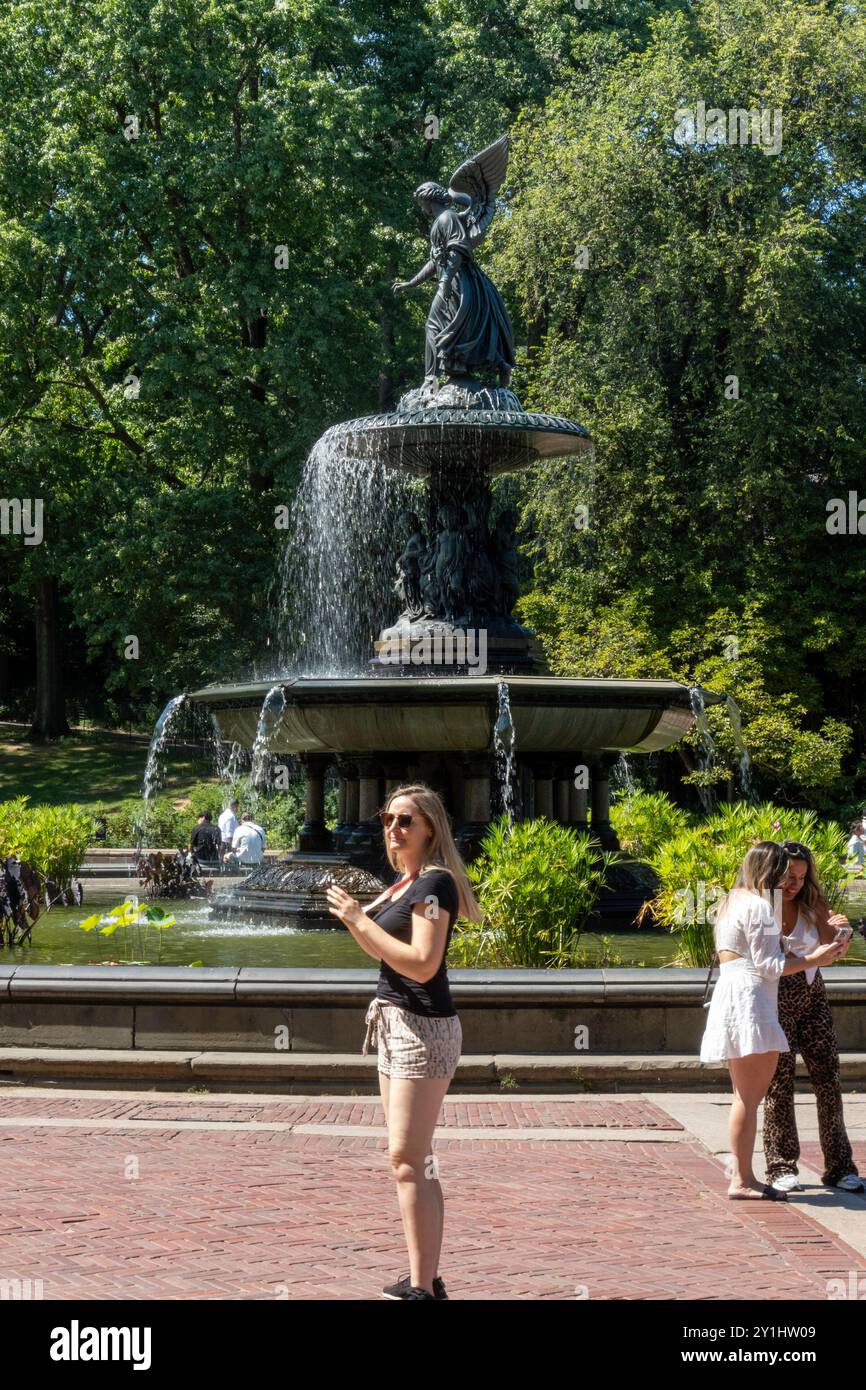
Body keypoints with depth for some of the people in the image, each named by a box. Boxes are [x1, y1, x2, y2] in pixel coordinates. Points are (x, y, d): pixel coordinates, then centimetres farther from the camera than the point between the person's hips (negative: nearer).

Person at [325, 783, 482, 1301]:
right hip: (396, 1024, 10)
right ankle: (426, 1278, 20)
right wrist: (353, 918, 5)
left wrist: (360, 918, -20)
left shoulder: (434, 883, -15)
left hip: (424, 1029, -10)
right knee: (412, 1158, 13)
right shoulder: (403, 881, 14)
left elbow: (422, 964, -24)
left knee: (407, 1157, -10)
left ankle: (423, 1288, -7)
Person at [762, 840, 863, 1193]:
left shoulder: (812, 905, 1)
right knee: (779, 1084, -1)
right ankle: (781, 1168, 7)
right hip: (774, 1000, -4)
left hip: (812, 996, 4)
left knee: (828, 1081, 3)